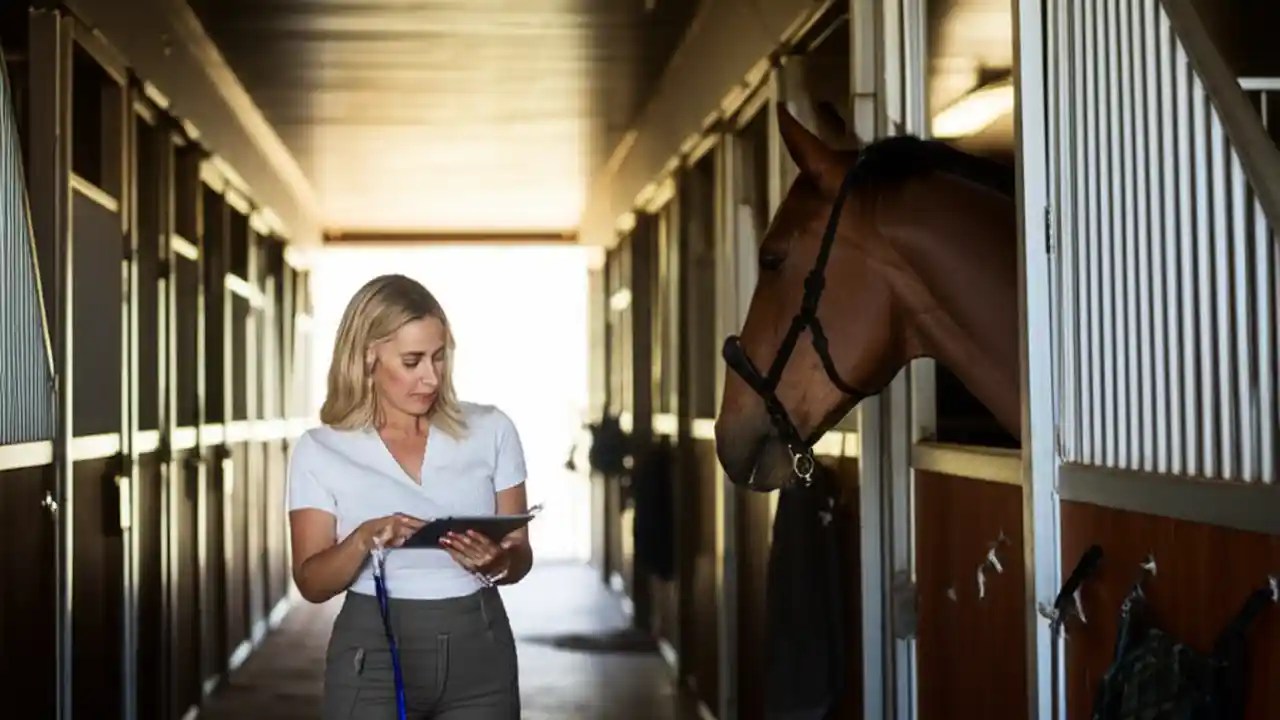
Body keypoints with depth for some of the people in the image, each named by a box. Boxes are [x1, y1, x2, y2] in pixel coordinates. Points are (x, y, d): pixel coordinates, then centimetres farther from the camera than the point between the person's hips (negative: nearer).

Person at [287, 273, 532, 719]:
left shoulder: (491, 430, 1)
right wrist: (365, 539, -21)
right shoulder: (320, 451, -3)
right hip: (374, 655, -1)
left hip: (478, 652, 1)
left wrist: (496, 563, -18)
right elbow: (312, 582, -3)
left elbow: (520, 557, 4)